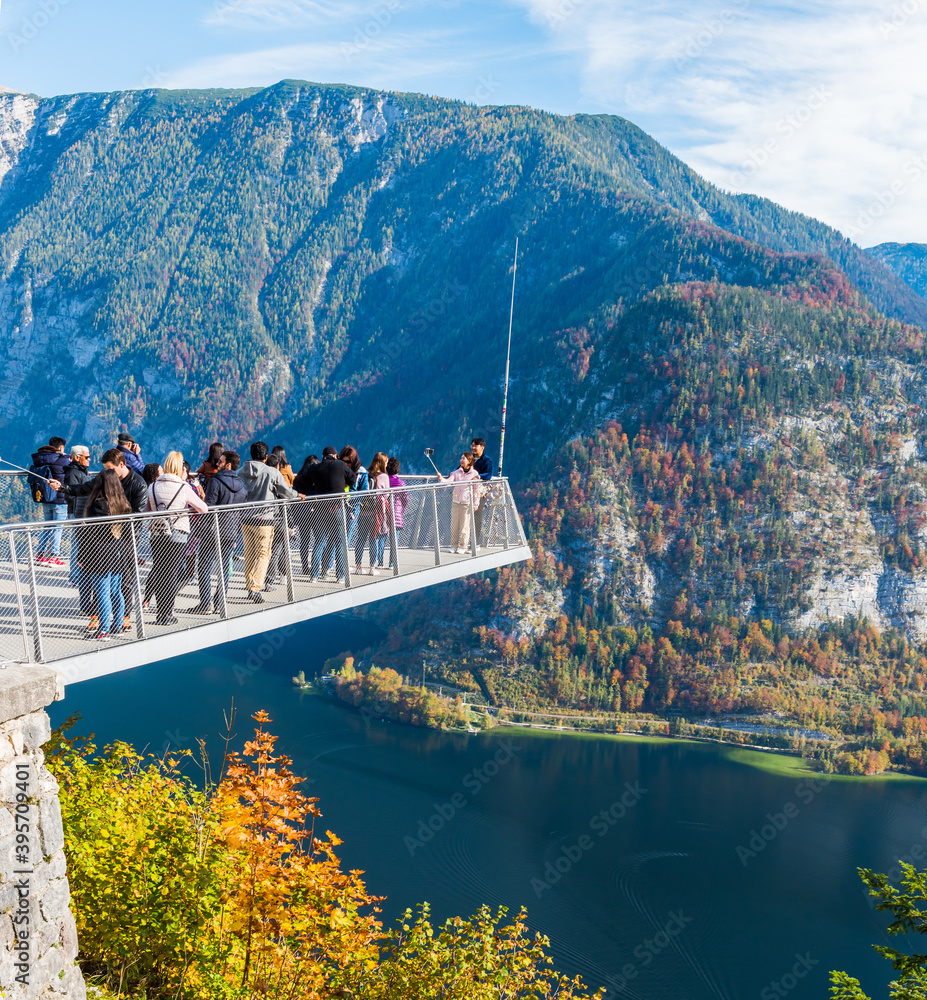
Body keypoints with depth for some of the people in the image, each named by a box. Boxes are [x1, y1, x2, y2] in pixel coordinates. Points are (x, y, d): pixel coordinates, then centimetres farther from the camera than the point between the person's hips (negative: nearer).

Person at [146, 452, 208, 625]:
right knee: (172, 575, 3)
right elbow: (204, 509, -3)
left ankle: (161, 614, 13)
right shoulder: (184, 488, -8)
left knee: (158, 574, 10)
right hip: (177, 536, -3)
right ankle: (167, 615, 6)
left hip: (156, 535, 3)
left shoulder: (153, 486, 3)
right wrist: (189, 507, 17)